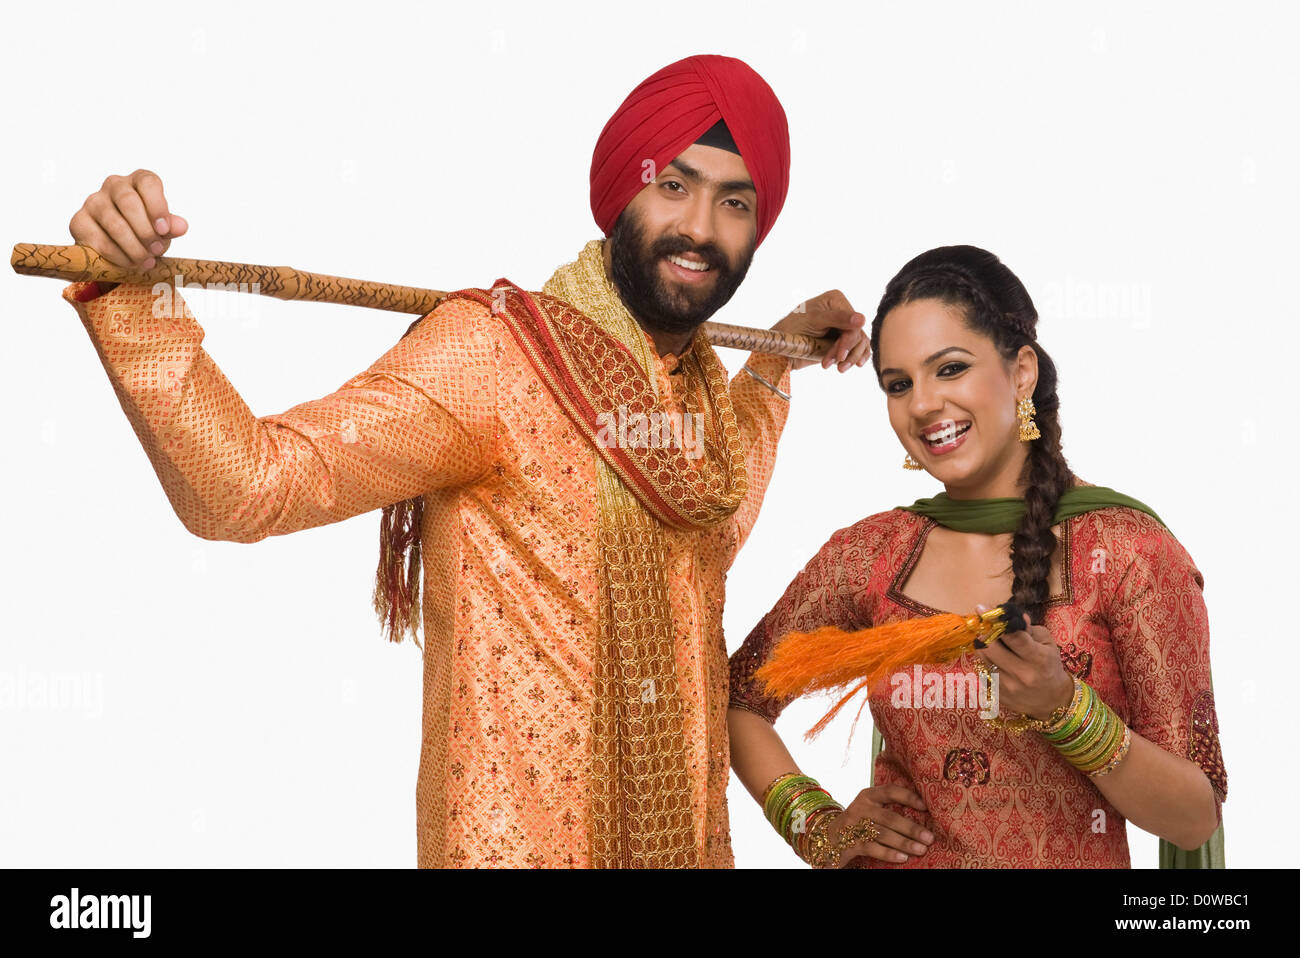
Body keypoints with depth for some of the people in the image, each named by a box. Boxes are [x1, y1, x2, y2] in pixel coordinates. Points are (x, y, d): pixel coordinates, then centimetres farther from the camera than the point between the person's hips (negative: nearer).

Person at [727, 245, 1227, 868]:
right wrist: (819, 828, 1)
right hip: (899, 860, 2)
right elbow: (737, 703, 12)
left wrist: (1063, 707, -19)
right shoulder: (869, 554, 2)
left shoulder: (1130, 551, -5)